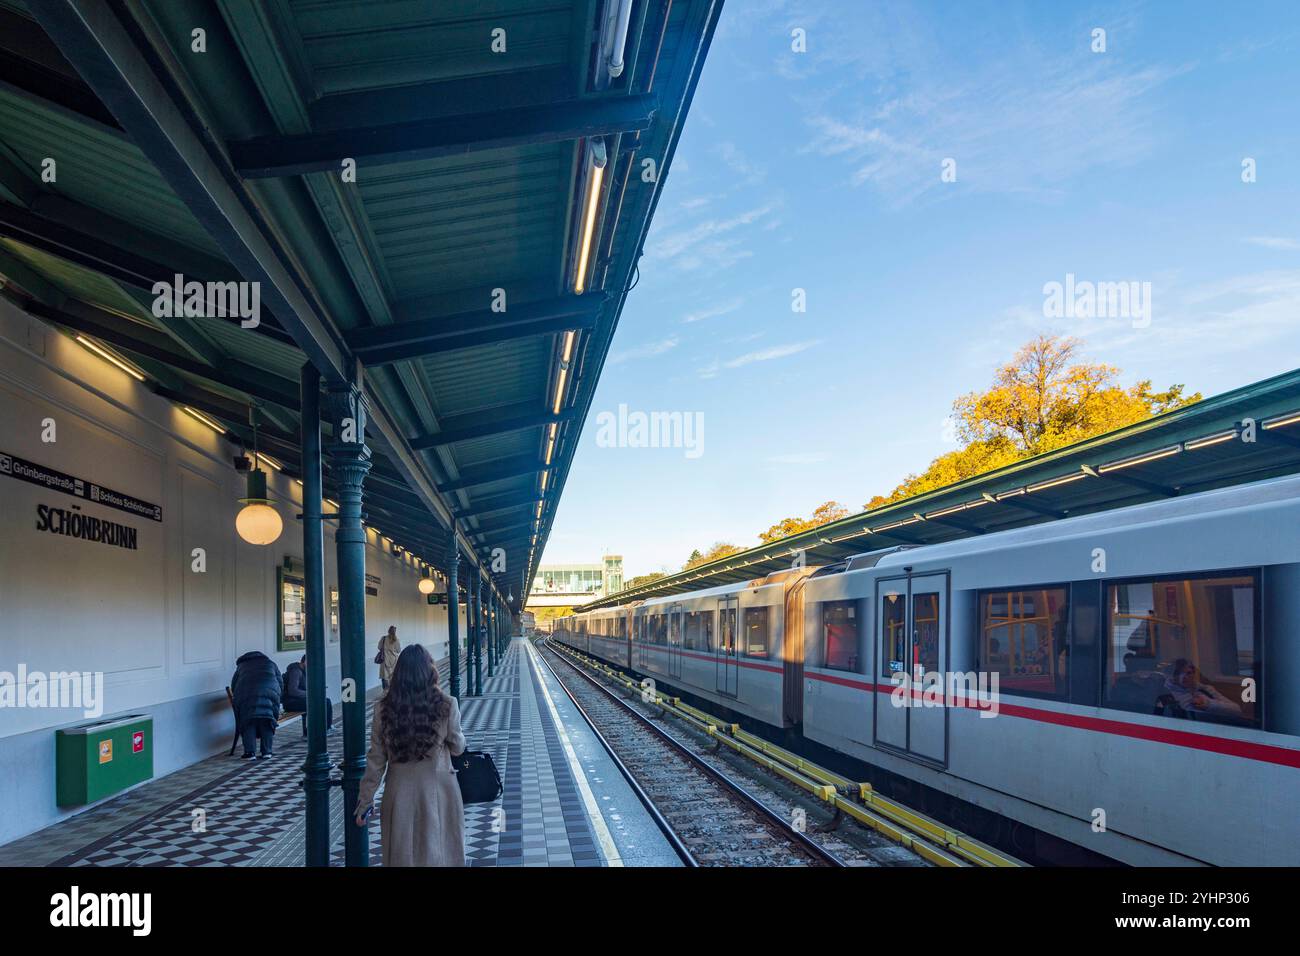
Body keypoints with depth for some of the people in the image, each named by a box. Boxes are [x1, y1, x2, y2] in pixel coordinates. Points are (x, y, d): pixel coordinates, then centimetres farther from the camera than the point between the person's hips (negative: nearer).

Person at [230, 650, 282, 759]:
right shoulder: (271, 663, 31)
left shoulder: (241, 666, 33)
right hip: (269, 692, 0)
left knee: (248, 723, 5)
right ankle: (267, 751, 5)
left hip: (246, 696, 0)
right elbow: (280, 684, 25)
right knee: (267, 724, 9)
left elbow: (233, 688, 30)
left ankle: (249, 752, -3)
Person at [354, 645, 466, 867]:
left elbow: (376, 760, -2)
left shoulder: (384, 708, -6)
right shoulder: (446, 705, -11)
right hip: (438, 793, -2)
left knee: (402, 855, 16)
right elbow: (458, 748, 1)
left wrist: (364, 801, 7)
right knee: (439, 854, 12)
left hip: (400, 795, 2)